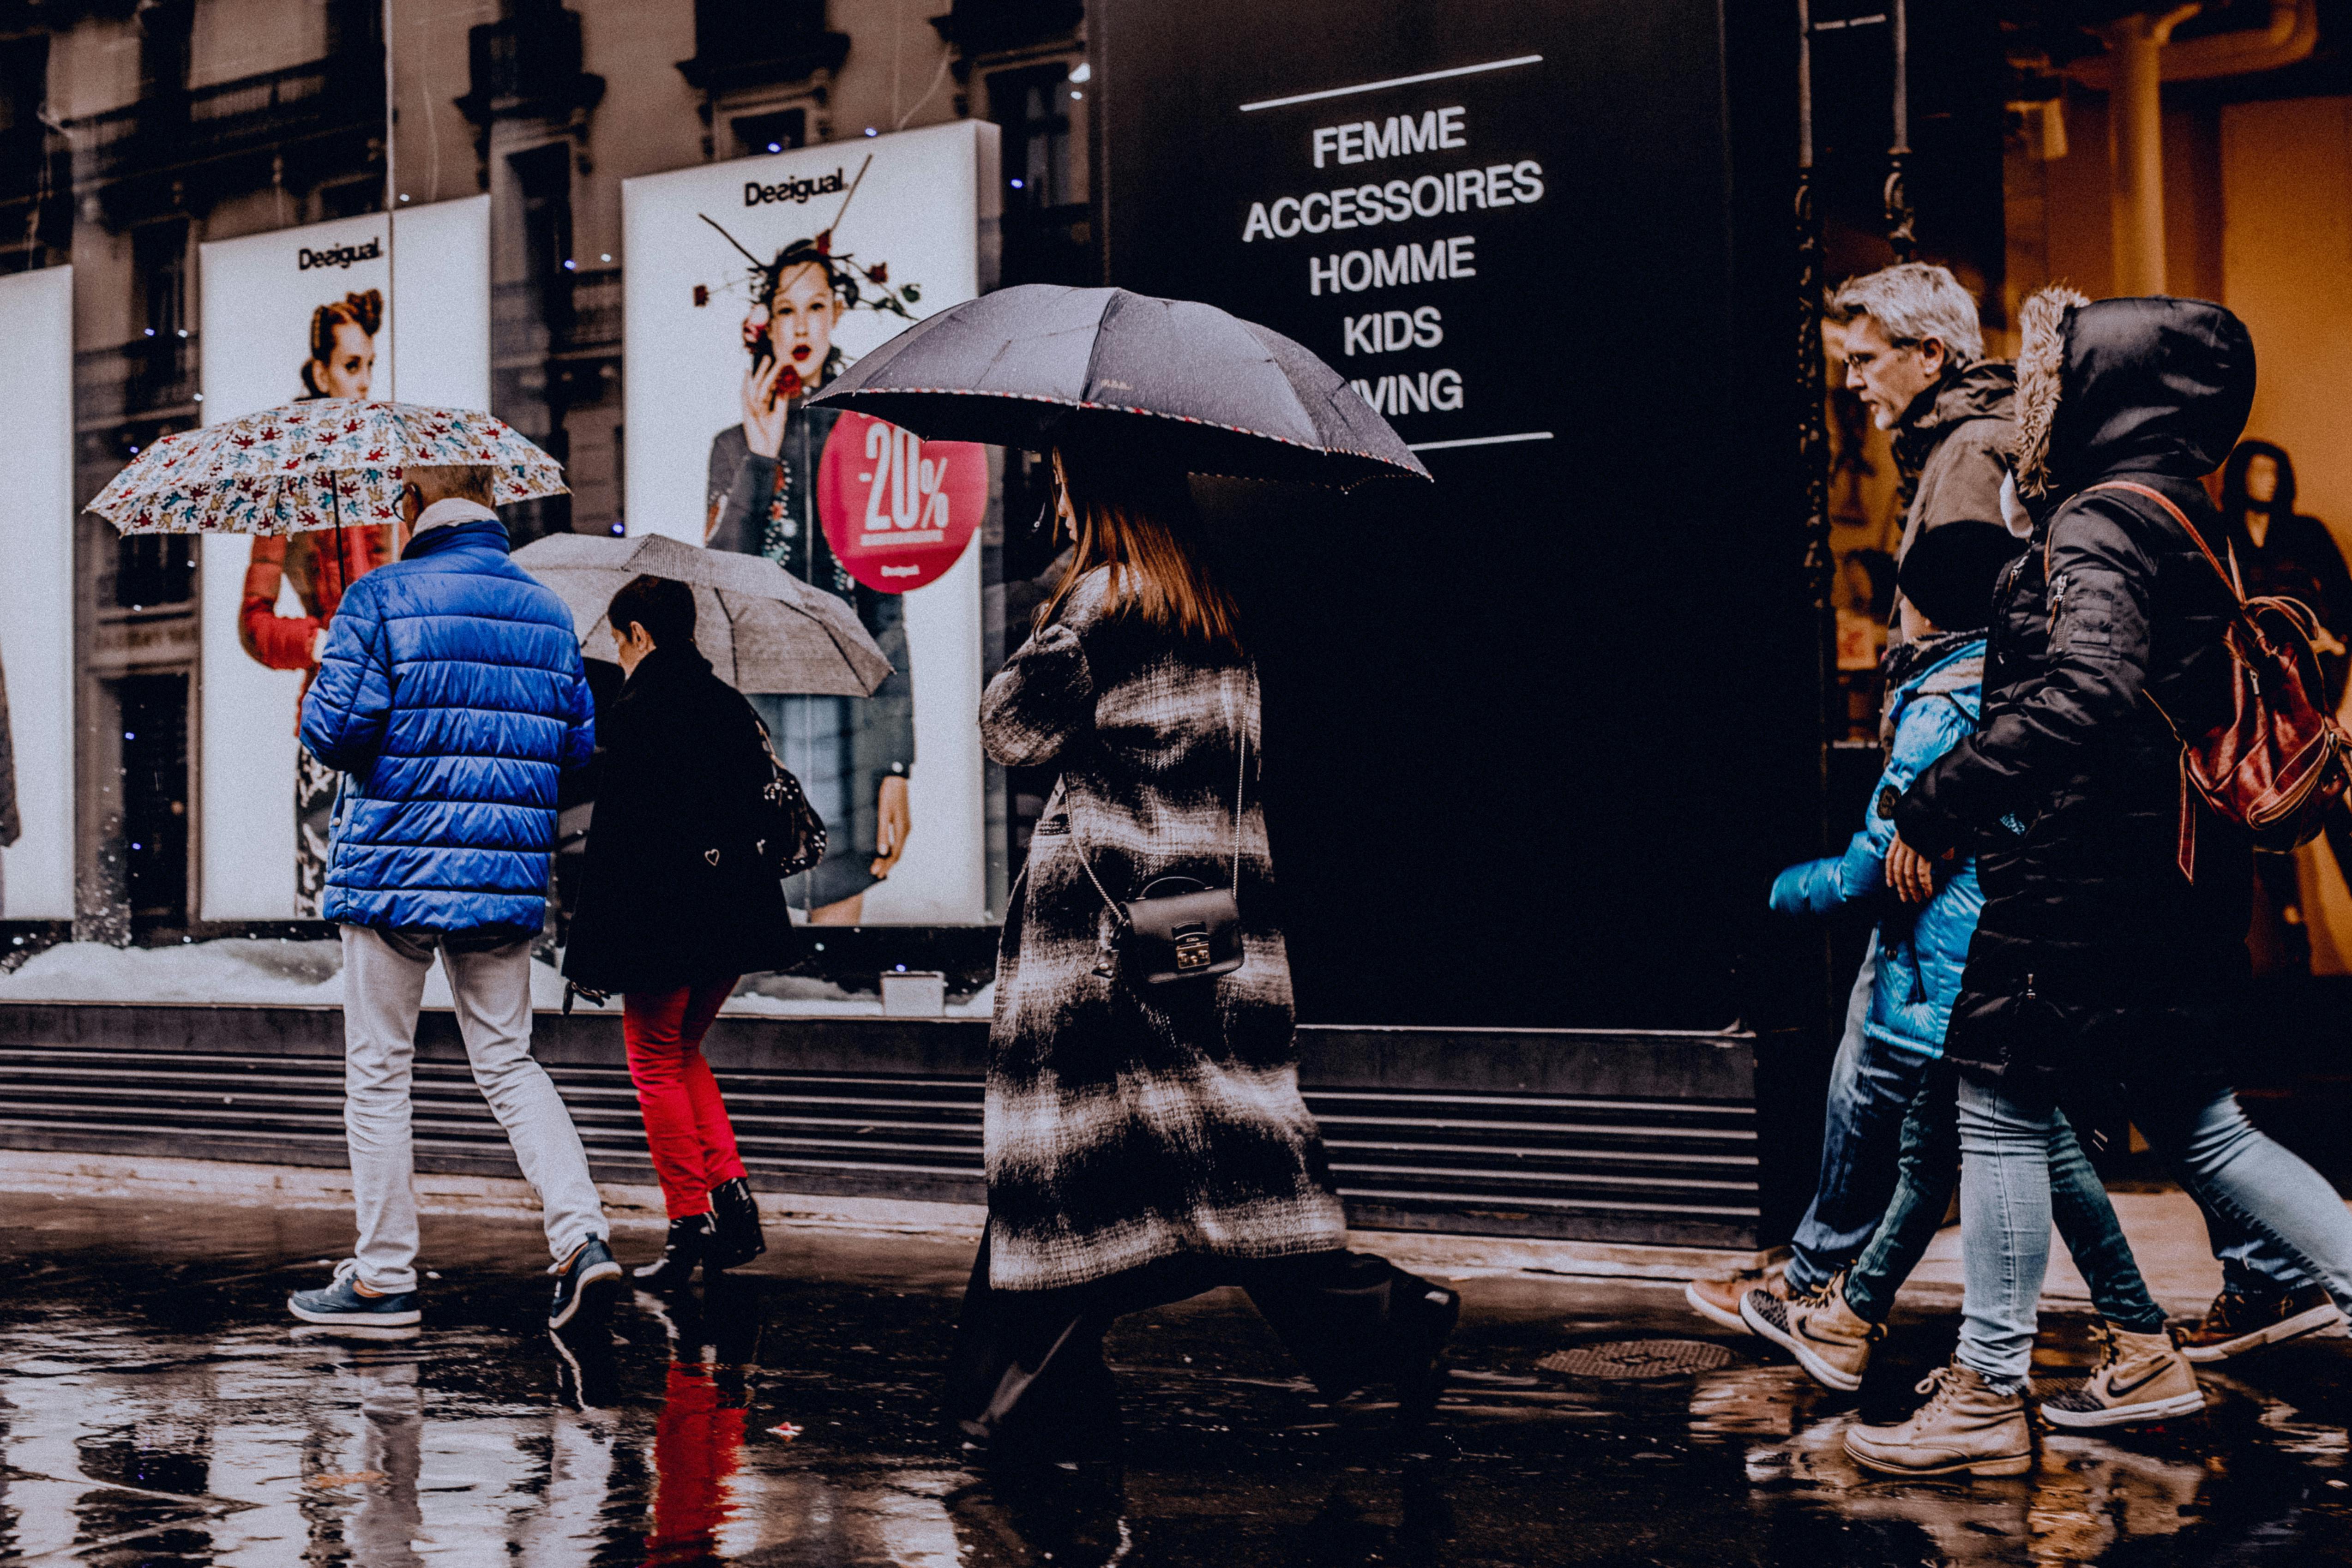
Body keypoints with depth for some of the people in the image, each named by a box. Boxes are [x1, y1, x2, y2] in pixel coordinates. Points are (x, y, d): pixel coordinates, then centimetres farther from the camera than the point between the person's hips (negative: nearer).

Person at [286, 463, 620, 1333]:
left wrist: (312, 715, 8)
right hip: (507, 876, 4)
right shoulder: (547, 610, 8)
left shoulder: (381, 597, -8)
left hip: (395, 870, -4)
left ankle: (383, 1276, 11)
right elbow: (580, 746, 10)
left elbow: (334, 730, -14)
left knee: (378, 1072, 7)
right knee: (507, 1062, 12)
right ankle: (580, 1232, -6)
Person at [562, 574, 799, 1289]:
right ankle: (732, 1196, 9)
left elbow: (612, 836, -14)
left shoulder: (632, 714, -12)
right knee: (683, 1053, 21)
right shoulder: (732, 706, 8)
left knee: (657, 1065, 5)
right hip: (733, 920, 7)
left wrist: (590, 948, -10)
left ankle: (690, 1224, 2)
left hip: (659, 920, -7)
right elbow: (766, 811, 12)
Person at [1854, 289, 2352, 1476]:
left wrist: (1934, 805, -28)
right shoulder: (2178, 517, 13)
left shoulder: (2095, 530, -16)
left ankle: (1986, 1398, 6)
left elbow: (2089, 697, -32)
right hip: (2176, 875, 9)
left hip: (2079, 880, -9)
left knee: (1999, 1111, 1)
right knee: (2195, 1125, 16)